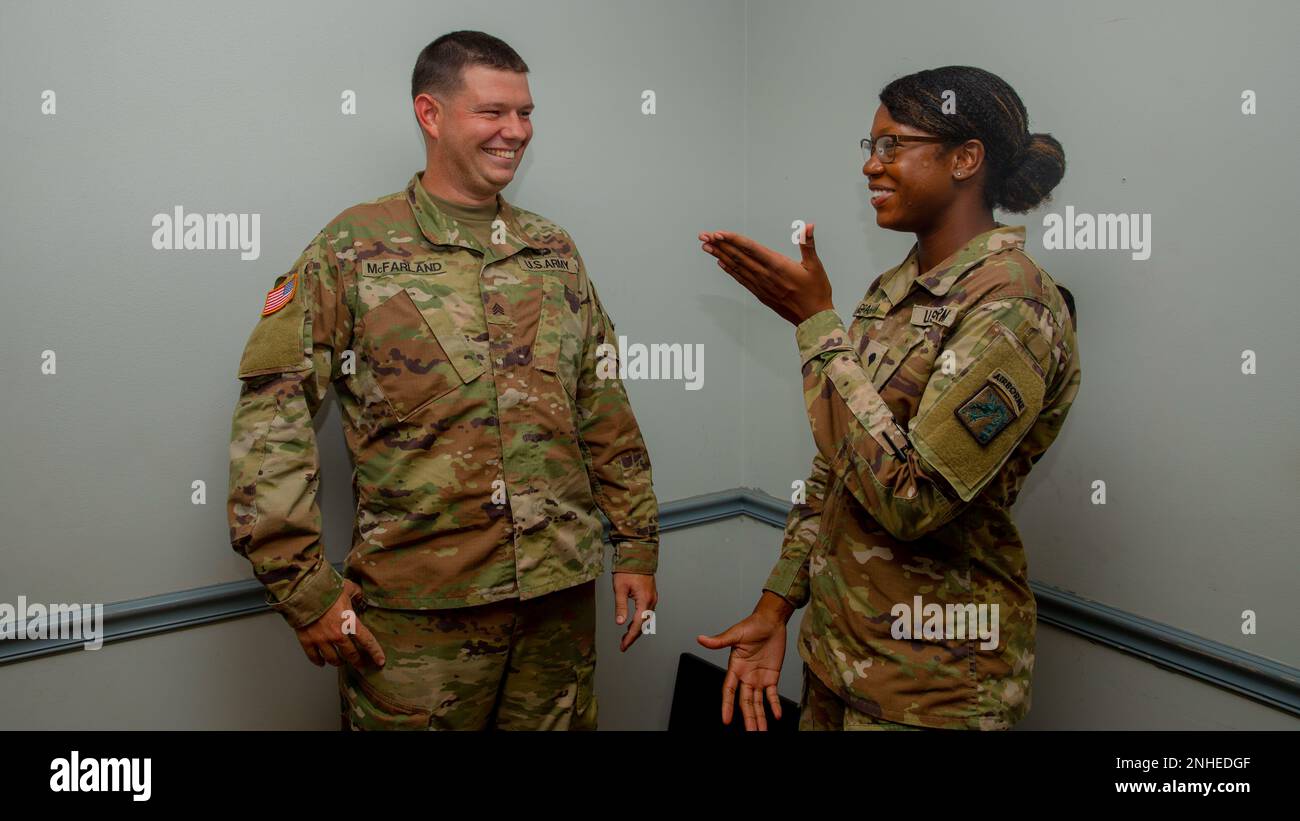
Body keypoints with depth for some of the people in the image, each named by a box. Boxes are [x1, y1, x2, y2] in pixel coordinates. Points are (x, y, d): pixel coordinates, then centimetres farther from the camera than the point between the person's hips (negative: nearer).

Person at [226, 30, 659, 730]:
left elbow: (605, 412, 11)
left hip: (561, 596, 4)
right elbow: (271, 413, -7)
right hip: (416, 607, -3)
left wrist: (636, 545, 9)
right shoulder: (354, 247, -2)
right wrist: (302, 583, -11)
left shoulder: (554, 250, 9)